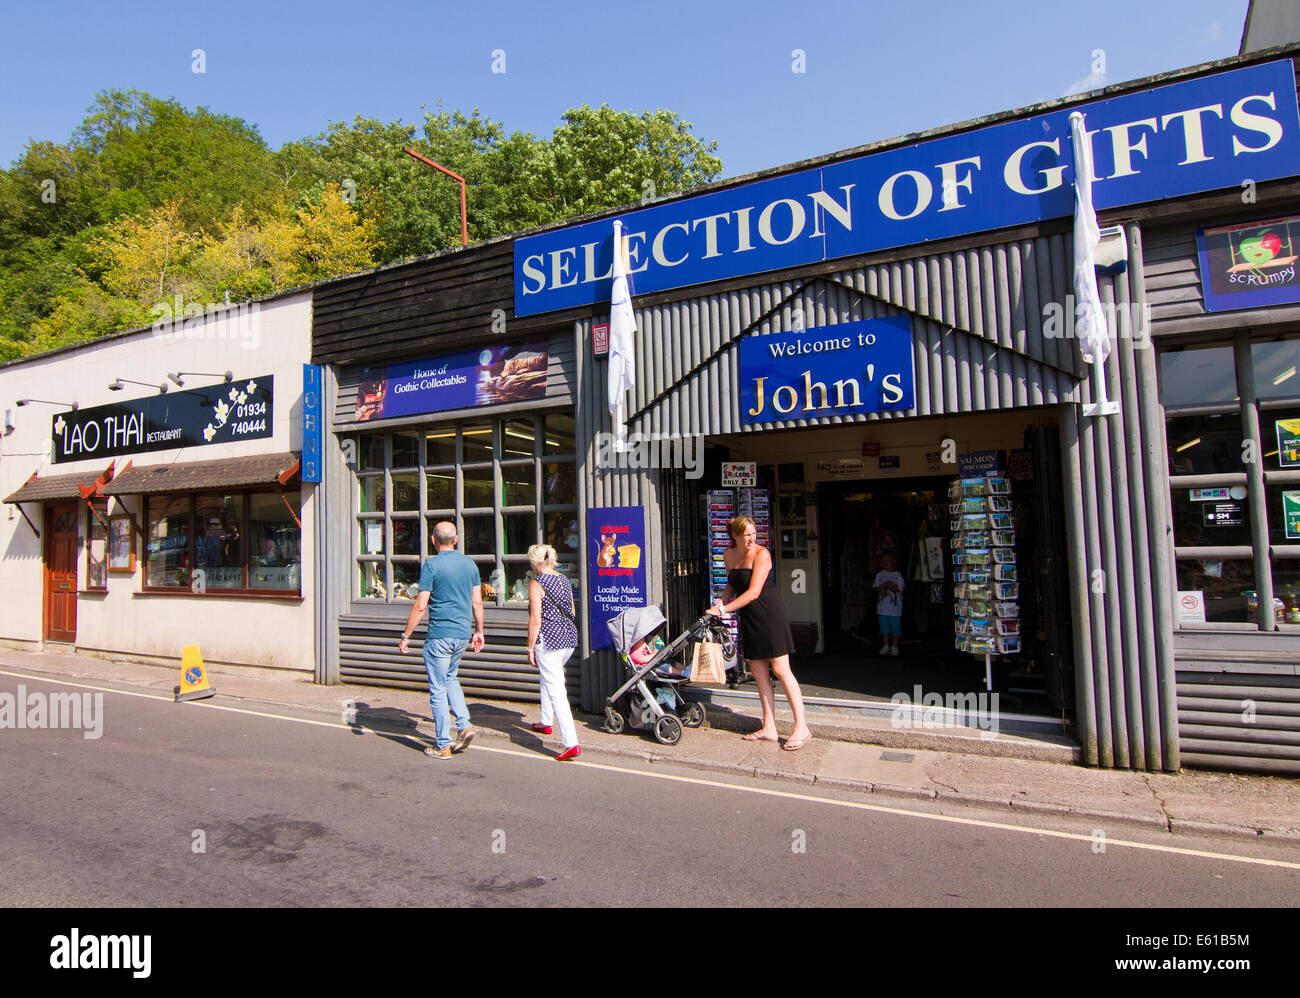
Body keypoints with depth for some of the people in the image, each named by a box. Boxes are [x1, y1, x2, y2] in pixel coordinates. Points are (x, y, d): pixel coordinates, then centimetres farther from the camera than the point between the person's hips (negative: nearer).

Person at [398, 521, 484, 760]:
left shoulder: (431, 565, -10)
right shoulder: (469, 564, 6)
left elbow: (420, 606, -12)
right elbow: (477, 603, 9)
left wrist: (405, 636, -3)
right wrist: (479, 632, 19)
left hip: (439, 636, -6)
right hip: (463, 635, 6)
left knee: (438, 690, 4)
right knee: (450, 678, 26)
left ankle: (443, 746, 11)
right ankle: (464, 726, 14)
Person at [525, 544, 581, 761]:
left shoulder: (537, 584, -10)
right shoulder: (565, 581, 10)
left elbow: (536, 620, -13)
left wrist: (530, 648, -7)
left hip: (549, 639, -8)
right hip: (570, 637, 8)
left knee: (556, 690, -7)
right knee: (547, 677, 29)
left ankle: (571, 744, -12)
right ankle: (546, 722, 44)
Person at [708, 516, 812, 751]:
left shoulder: (761, 554, -14)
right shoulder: (729, 555, 7)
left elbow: (754, 592, -20)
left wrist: (724, 609, -20)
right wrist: (722, 601, 2)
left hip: (770, 614, -7)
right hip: (749, 618, 7)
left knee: (780, 669, -7)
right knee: (758, 671, 7)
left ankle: (801, 727, 0)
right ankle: (769, 728, 14)